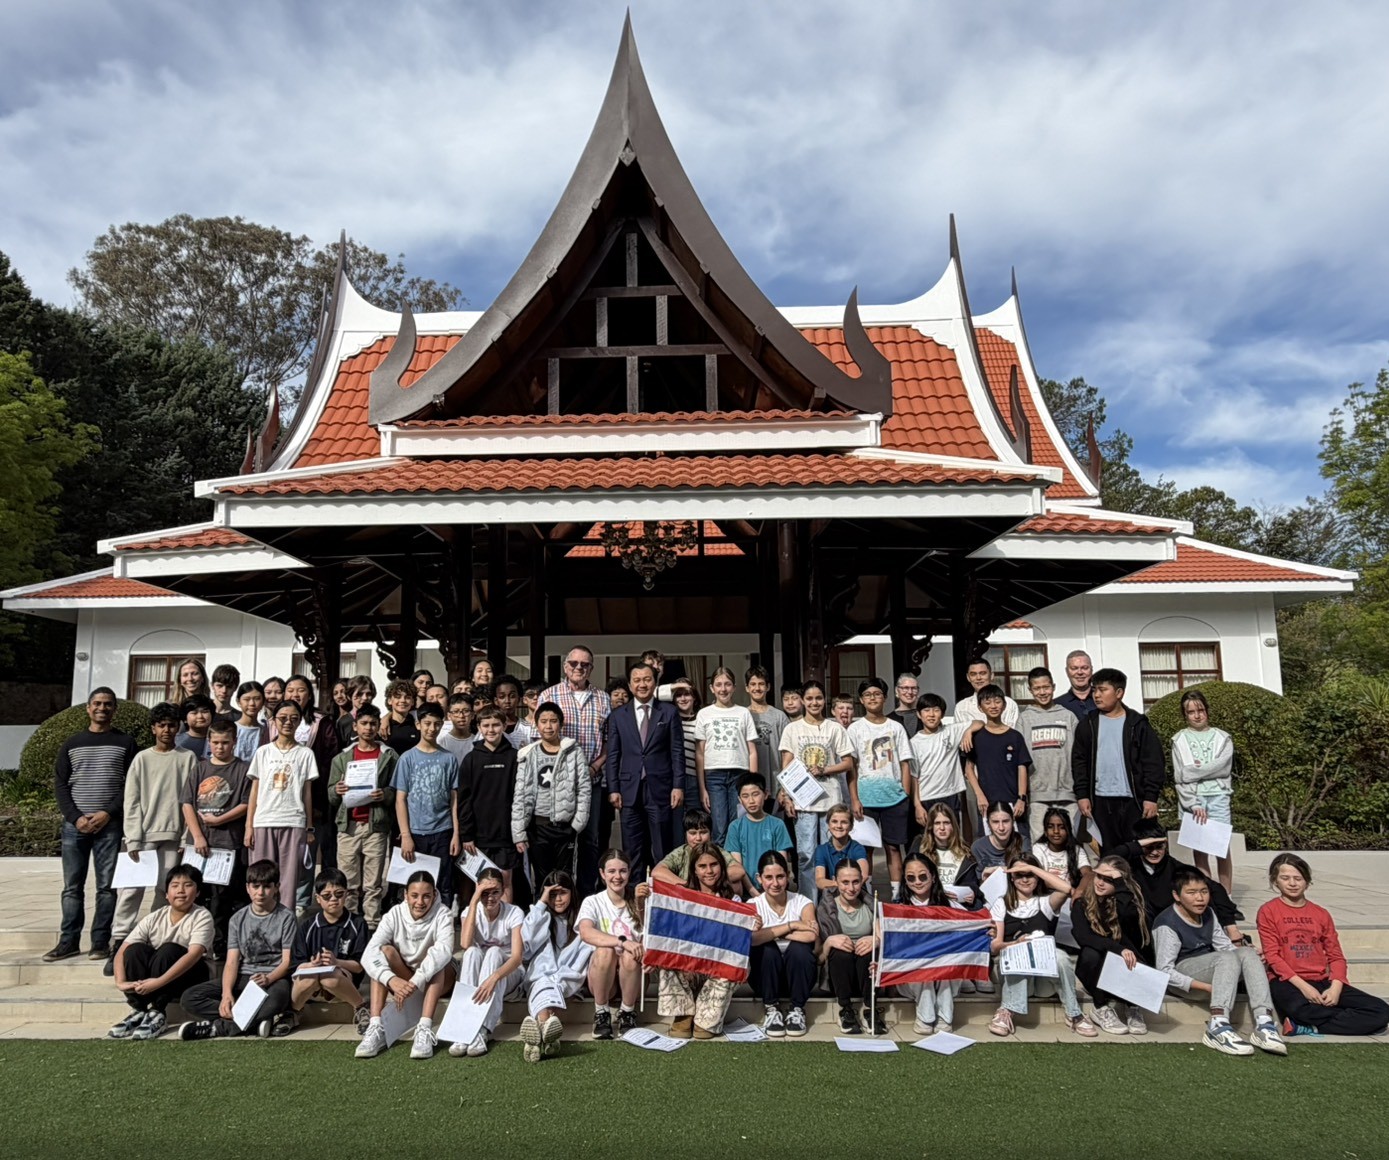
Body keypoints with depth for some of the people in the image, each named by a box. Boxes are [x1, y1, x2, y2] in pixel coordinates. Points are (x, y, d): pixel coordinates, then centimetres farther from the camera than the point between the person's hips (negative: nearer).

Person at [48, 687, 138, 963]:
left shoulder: (126, 743, 4)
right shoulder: (72, 744, 10)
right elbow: (60, 785, 6)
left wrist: (108, 813, -12)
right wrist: (76, 817, -7)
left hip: (111, 825, -2)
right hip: (74, 825, 2)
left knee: (107, 886, 0)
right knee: (72, 886, 6)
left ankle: (101, 941, 6)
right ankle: (69, 941, 14)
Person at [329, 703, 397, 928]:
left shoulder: (389, 756, 8)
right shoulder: (342, 758, 15)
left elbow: (397, 791, 6)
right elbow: (330, 796, 13)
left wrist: (385, 795, -14)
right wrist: (337, 791, -8)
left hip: (376, 826, -2)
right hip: (348, 825, 2)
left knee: (373, 885, -2)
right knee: (348, 884, 3)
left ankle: (372, 928, 3)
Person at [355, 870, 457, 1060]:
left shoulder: (442, 914, -18)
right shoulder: (395, 914, -13)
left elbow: (444, 949, -38)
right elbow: (370, 953, -28)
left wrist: (416, 981, -51)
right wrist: (391, 979, -46)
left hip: (436, 981, -2)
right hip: (402, 981, 2)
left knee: (438, 958, -32)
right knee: (385, 951, -24)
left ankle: (425, 1029, -43)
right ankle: (376, 1028, -33)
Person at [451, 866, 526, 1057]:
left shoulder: (514, 913, -14)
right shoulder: (472, 911, -6)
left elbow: (517, 956, -27)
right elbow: (465, 944, -27)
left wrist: (494, 977, -46)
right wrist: (474, 902, -26)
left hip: (507, 974, -2)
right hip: (475, 976, 2)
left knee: (494, 952, -34)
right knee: (473, 952, -31)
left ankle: (482, 1029, -44)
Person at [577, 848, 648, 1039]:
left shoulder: (638, 902, 0)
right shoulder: (593, 902, -5)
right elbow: (586, 933, -26)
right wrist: (622, 941, -40)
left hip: (631, 978, 1)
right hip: (601, 977, -1)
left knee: (630, 955, -32)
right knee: (605, 950, -32)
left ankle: (628, 1013, -10)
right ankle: (601, 1013, -12)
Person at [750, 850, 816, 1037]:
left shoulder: (802, 903, -9)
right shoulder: (753, 905, -8)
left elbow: (811, 936, -30)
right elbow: (751, 938, -29)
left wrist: (771, 933, -22)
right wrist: (791, 926, -26)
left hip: (797, 974, 0)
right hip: (766, 978, 0)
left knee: (799, 948, -30)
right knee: (766, 949, -30)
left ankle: (797, 1009, -11)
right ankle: (771, 1009, -11)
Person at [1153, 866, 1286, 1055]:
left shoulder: (1208, 914, 9)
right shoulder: (1167, 925, -16)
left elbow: (1226, 946, 11)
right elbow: (1165, 971, -19)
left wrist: (1251, 958, -10)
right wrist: (1207, 987, -26)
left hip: (1209, 970, 8)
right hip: (1181, 973, -8)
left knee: (1247, 953, -16)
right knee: (1228, 957, -29)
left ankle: (1264, 1024, -29)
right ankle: (1218, 1027, -42)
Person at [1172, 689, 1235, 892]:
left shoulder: (1222, 738, 9)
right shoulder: (1179, 740, 8)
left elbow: (1221, 767, -8)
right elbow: (1179, 777, -1)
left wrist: (1191, 771, -7)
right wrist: (1193, 804, -11)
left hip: (1218, 797, 0)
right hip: (1191, 800, 0)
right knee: (1199, 849, 1)